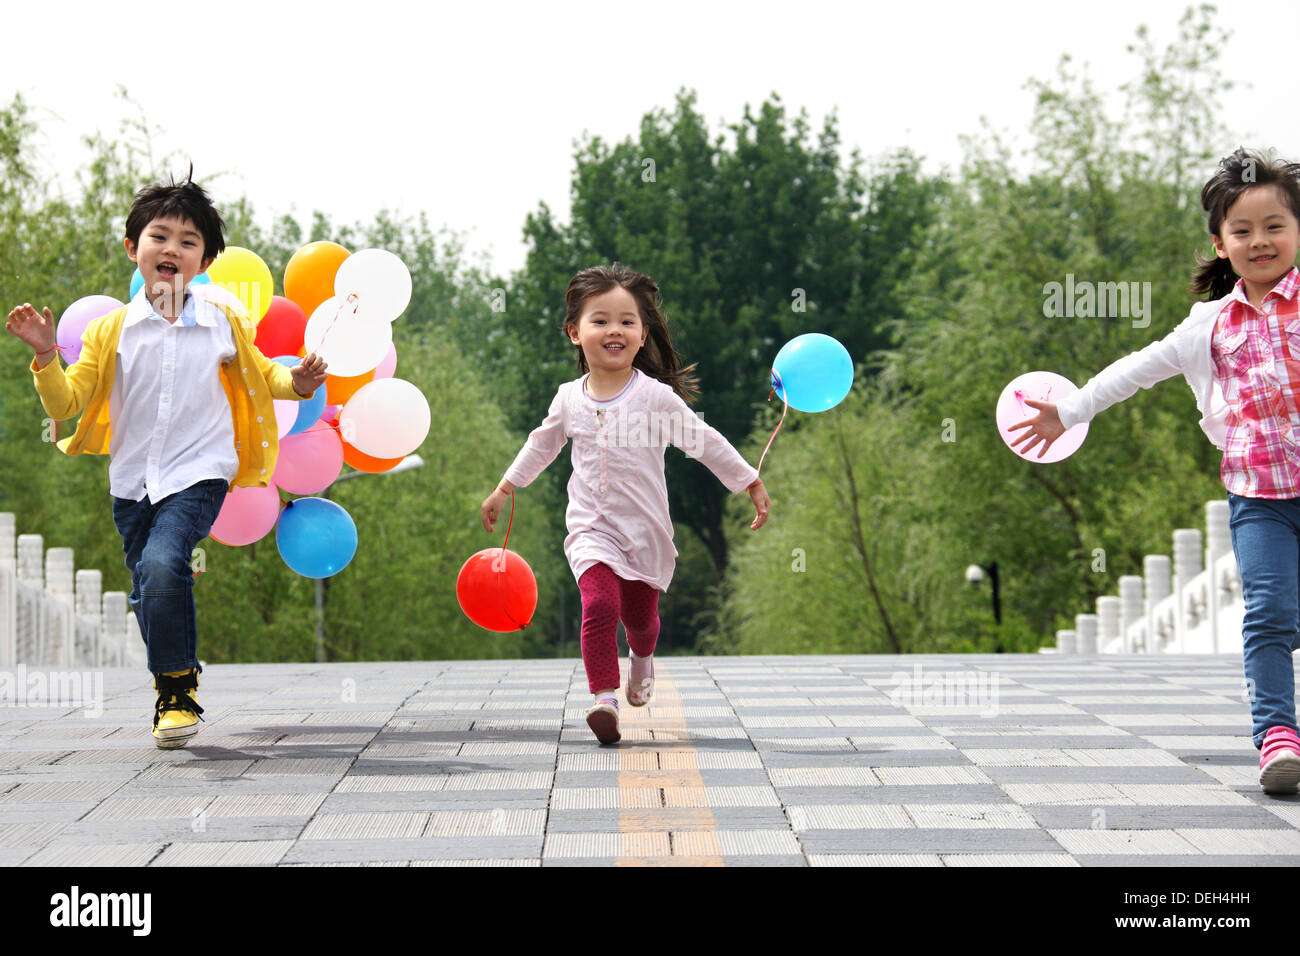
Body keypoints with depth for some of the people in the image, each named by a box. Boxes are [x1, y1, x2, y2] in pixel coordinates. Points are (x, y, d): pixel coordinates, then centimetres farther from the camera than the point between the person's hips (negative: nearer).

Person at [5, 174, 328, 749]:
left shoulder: (223, 322, 1)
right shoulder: (112, 330, 0)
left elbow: (255, 375, 19)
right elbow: (67, 403, 0)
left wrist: (295, 383, -2)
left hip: (197, 473, -3)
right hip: (132, 480, 3)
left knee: (162, 564, -26)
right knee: (148, 596, 12)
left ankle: (176, 692, -12)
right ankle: (179, 678, 38)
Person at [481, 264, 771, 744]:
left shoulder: (656, 397, -9)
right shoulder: (569, 399, 0)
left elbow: (706, 443, -1)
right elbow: (541, 445, 19)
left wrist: (753, 486, 1)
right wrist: (504, 490, 25)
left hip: (645, 530, 0)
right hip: (591, 529, 0)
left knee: (640, 615, 14)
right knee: (600, 604, -22)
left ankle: (641, 658, 49)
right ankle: (604, 697, -22)